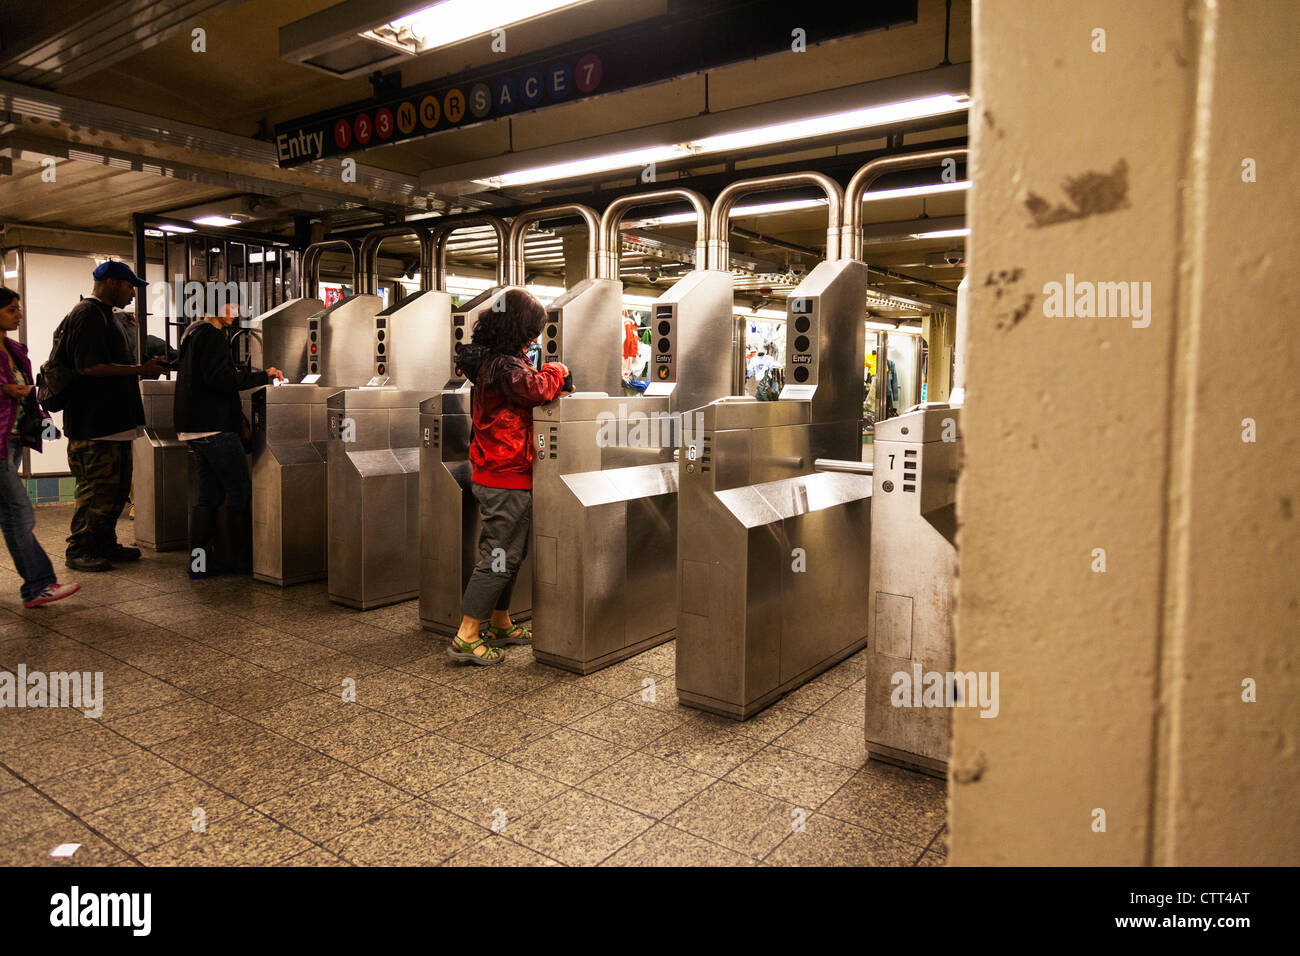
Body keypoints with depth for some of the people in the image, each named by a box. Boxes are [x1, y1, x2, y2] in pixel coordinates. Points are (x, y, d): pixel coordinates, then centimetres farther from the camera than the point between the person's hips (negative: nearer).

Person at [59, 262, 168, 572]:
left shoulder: (104, 315, 22)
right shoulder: (88, 315, -11)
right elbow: (91, 367, -21)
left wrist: (142, 369, 15)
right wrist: (141, 369, -17)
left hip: (114, 421, 11)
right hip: (94, 424, -11)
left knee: (118, 487, 13)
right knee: (97, 489, -5)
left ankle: (105, 544, 22)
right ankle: (79, 550, 5)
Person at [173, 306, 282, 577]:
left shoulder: (193, 332, 19)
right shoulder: (211, 335, -12)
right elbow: (221, 380, -21)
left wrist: (235, 375, 17)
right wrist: (262, 376, -16)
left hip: (194, 429, 10)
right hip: (215, 427, -10)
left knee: (209, 494, 12)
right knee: (240, 492, -3)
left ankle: (200, 560, 13)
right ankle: (244, 560, 3)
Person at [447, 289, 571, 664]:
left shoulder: (492, 359, 13)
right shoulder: (505, 365, -18)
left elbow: (526, 385, 21)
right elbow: (537, 389, -26)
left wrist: (553, 379, 6)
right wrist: (556, 371, -6)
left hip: (492, 474, 10)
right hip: (508, 478, -10)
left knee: (507, 553, 18)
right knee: (501, 556, -5)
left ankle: (500, 624, 28)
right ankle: (466, 637, -2)